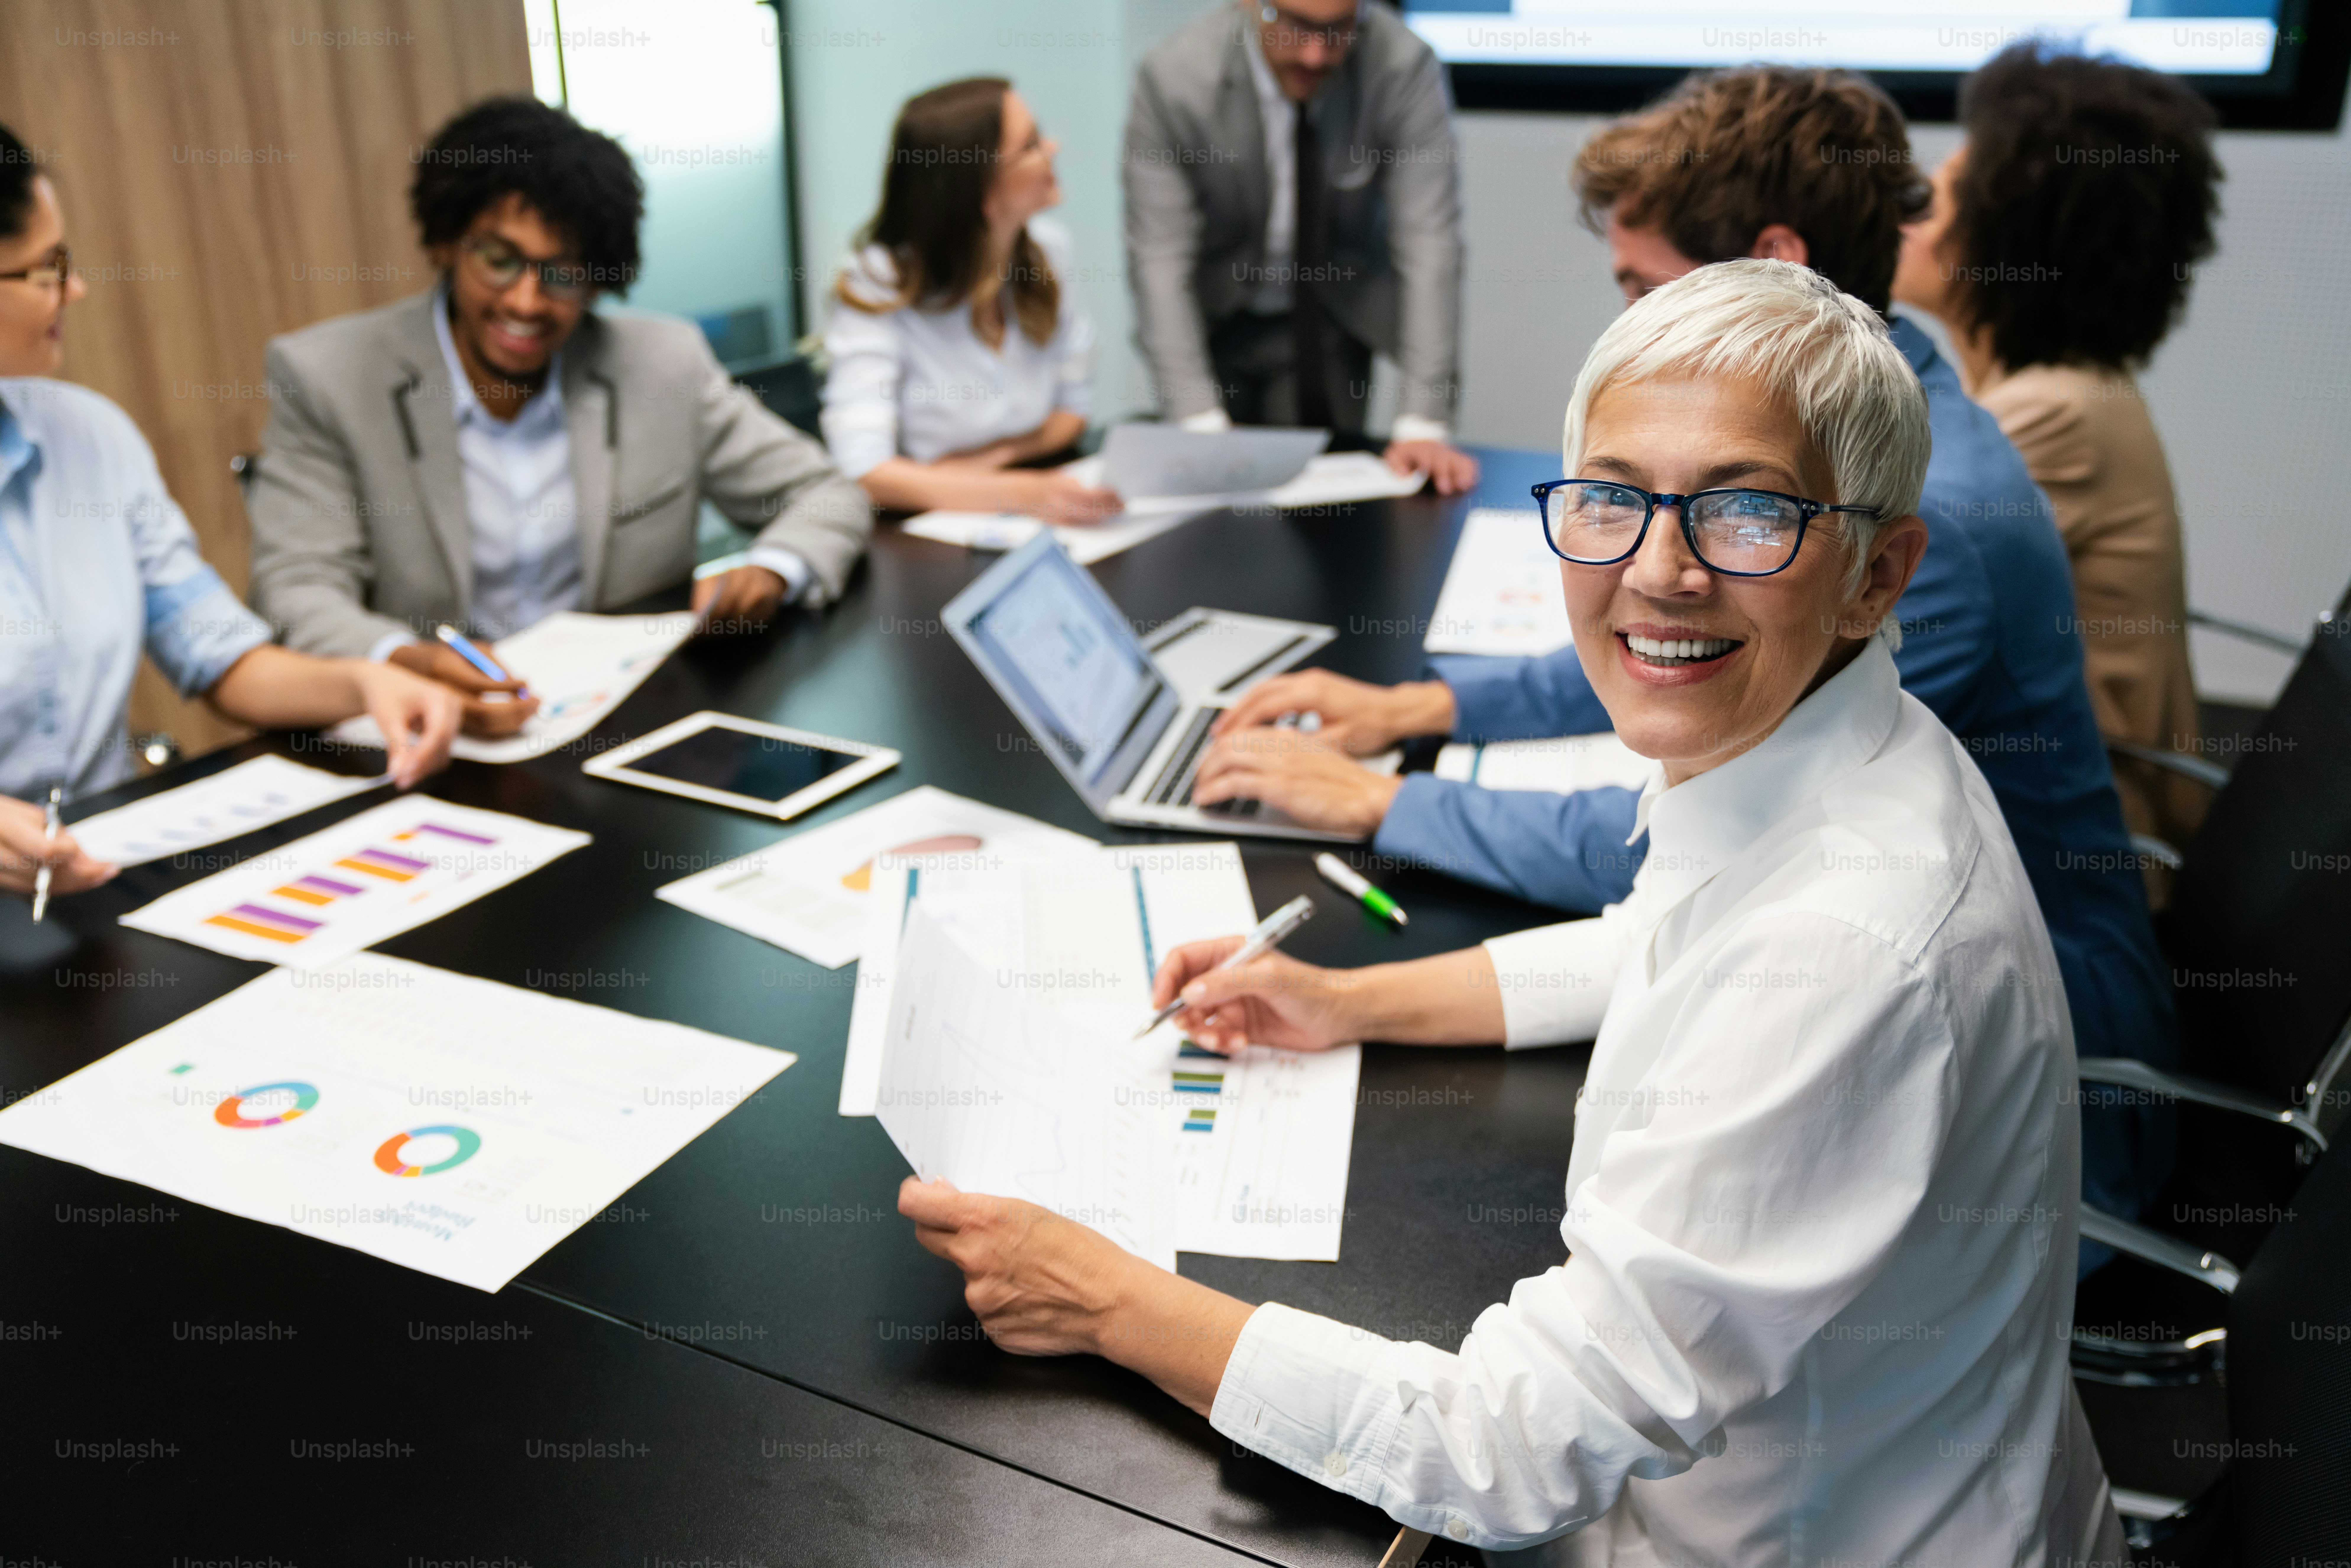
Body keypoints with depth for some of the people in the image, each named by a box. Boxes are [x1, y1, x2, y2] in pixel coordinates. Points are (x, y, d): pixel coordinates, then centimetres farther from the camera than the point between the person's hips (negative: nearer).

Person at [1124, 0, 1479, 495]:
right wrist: (1200, 423, -36)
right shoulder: (1174, 78, -25)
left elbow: (1428, 247, -25)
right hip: (1215, 312, 0)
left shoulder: (1406, 68, -24)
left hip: (1333, 318, 0)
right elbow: (1160, 263, -25)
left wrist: (1424, 425, -33)